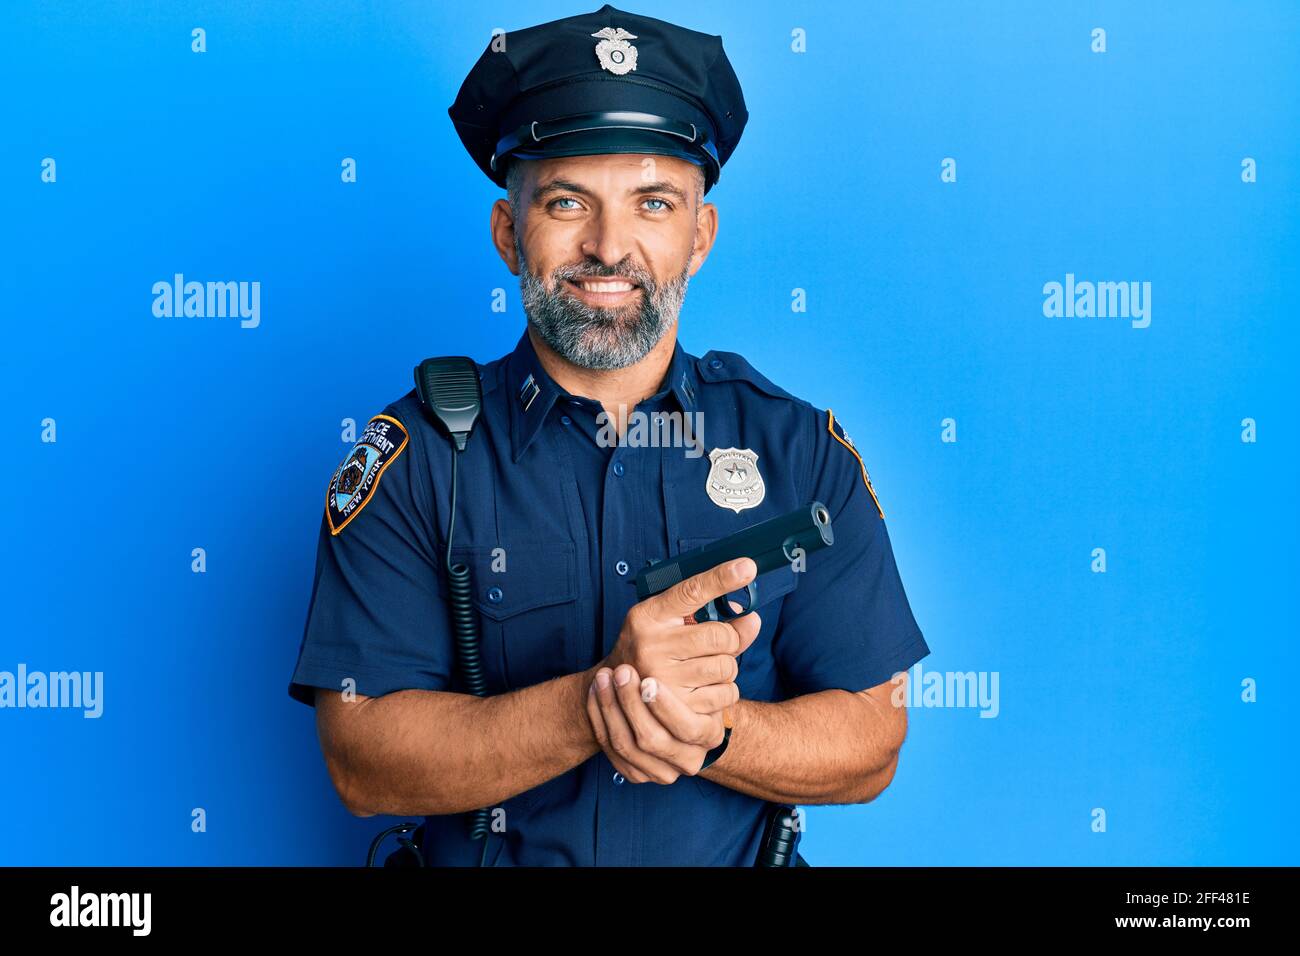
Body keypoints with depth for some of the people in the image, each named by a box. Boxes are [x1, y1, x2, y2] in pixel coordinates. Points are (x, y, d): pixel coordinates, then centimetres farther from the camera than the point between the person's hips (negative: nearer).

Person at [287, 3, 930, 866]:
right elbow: (362, 762, -9)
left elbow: (871, 743, 0)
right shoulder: (415, 455, -2)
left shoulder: (800, 448, 2)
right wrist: (595, 702, -21)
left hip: (738, 857, 1)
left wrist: (711, 734, -18)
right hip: (482, 856, 0)